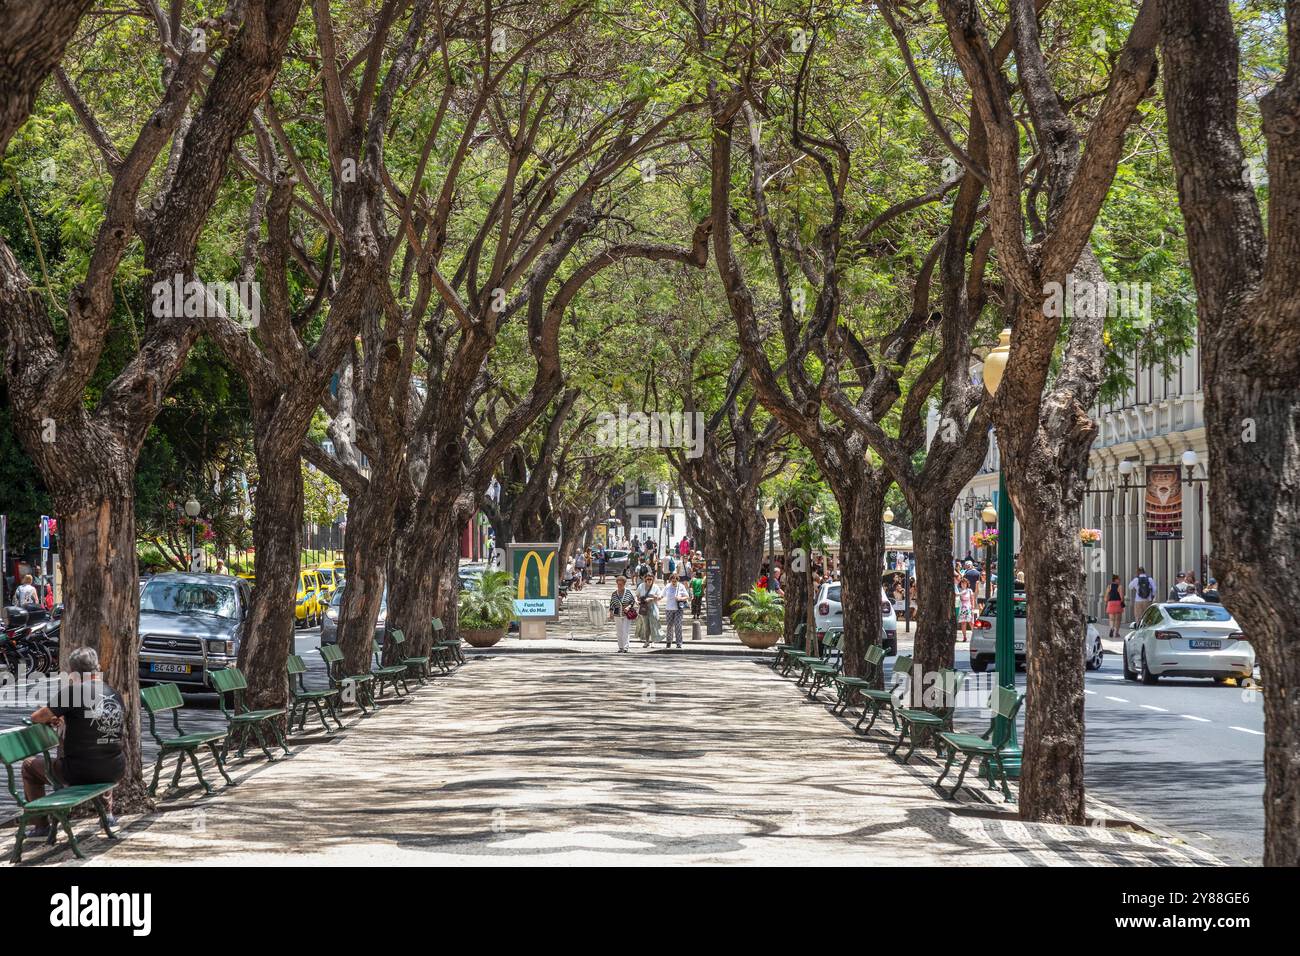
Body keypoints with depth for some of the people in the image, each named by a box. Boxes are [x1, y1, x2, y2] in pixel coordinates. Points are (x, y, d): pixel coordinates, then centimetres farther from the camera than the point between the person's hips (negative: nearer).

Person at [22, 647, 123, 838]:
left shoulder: (72, 692, -13)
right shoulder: (115, 694, 4)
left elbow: (37, 718, -5)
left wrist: (52, 718, 19)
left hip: (79, 774, -5)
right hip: (115, 772, 5)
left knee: (29, 766, 19)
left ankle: (42, 825, 21)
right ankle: (108, 814, 40)